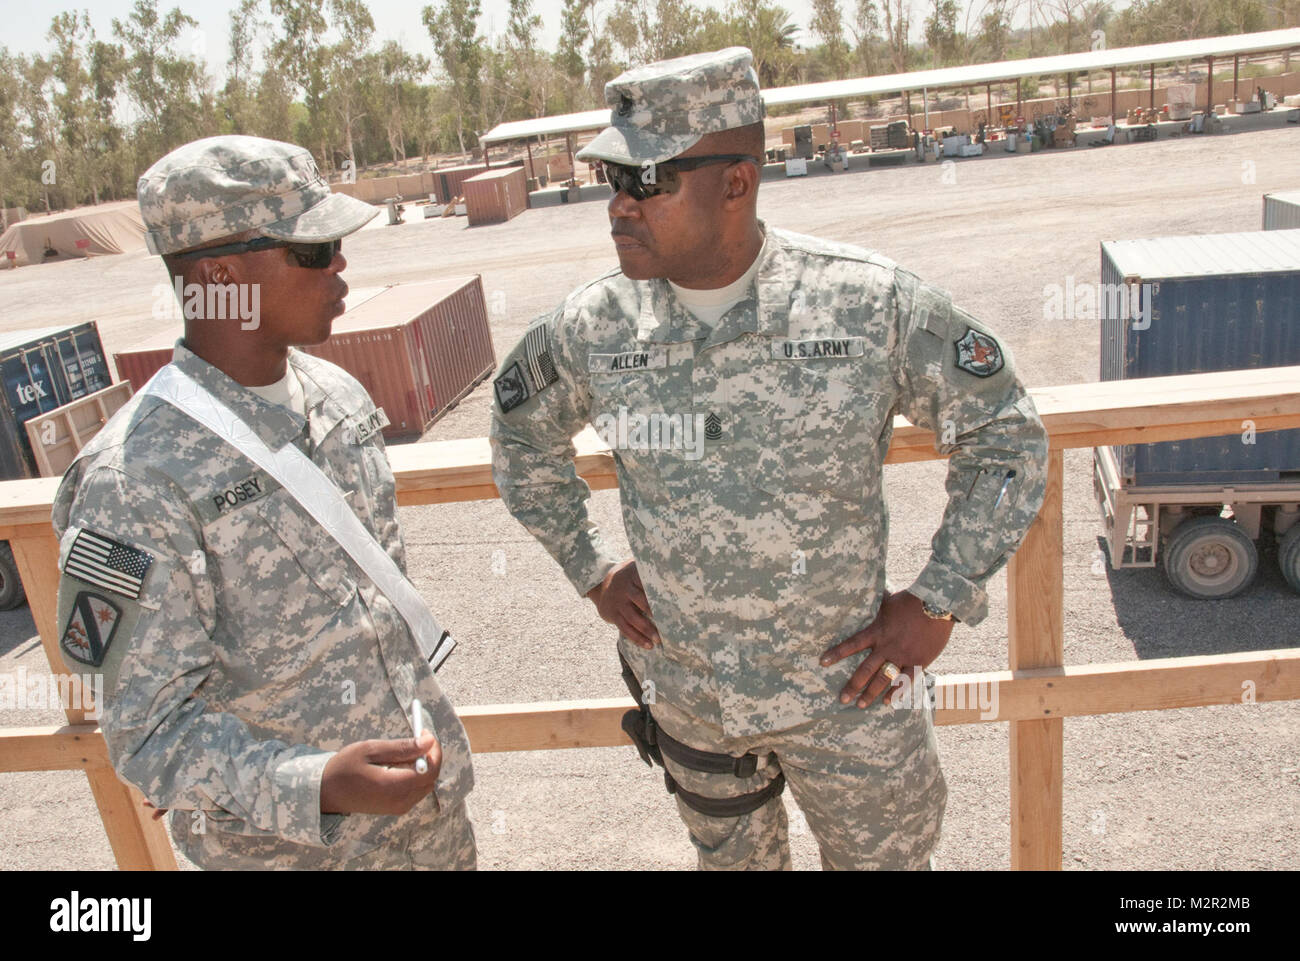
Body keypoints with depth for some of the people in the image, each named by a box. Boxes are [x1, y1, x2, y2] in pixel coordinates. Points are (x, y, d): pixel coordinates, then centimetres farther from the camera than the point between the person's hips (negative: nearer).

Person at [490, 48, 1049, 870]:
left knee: (887, 853, 21)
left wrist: (940, 602, -9)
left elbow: (1006, 435, -7)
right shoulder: (595, 326, -12)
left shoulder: (873, 304, -19)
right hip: (685, 689, 2)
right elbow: (521, 435, 8)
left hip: (846, 685, -2)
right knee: (732, 854, 27)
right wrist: (591, 570, 4)